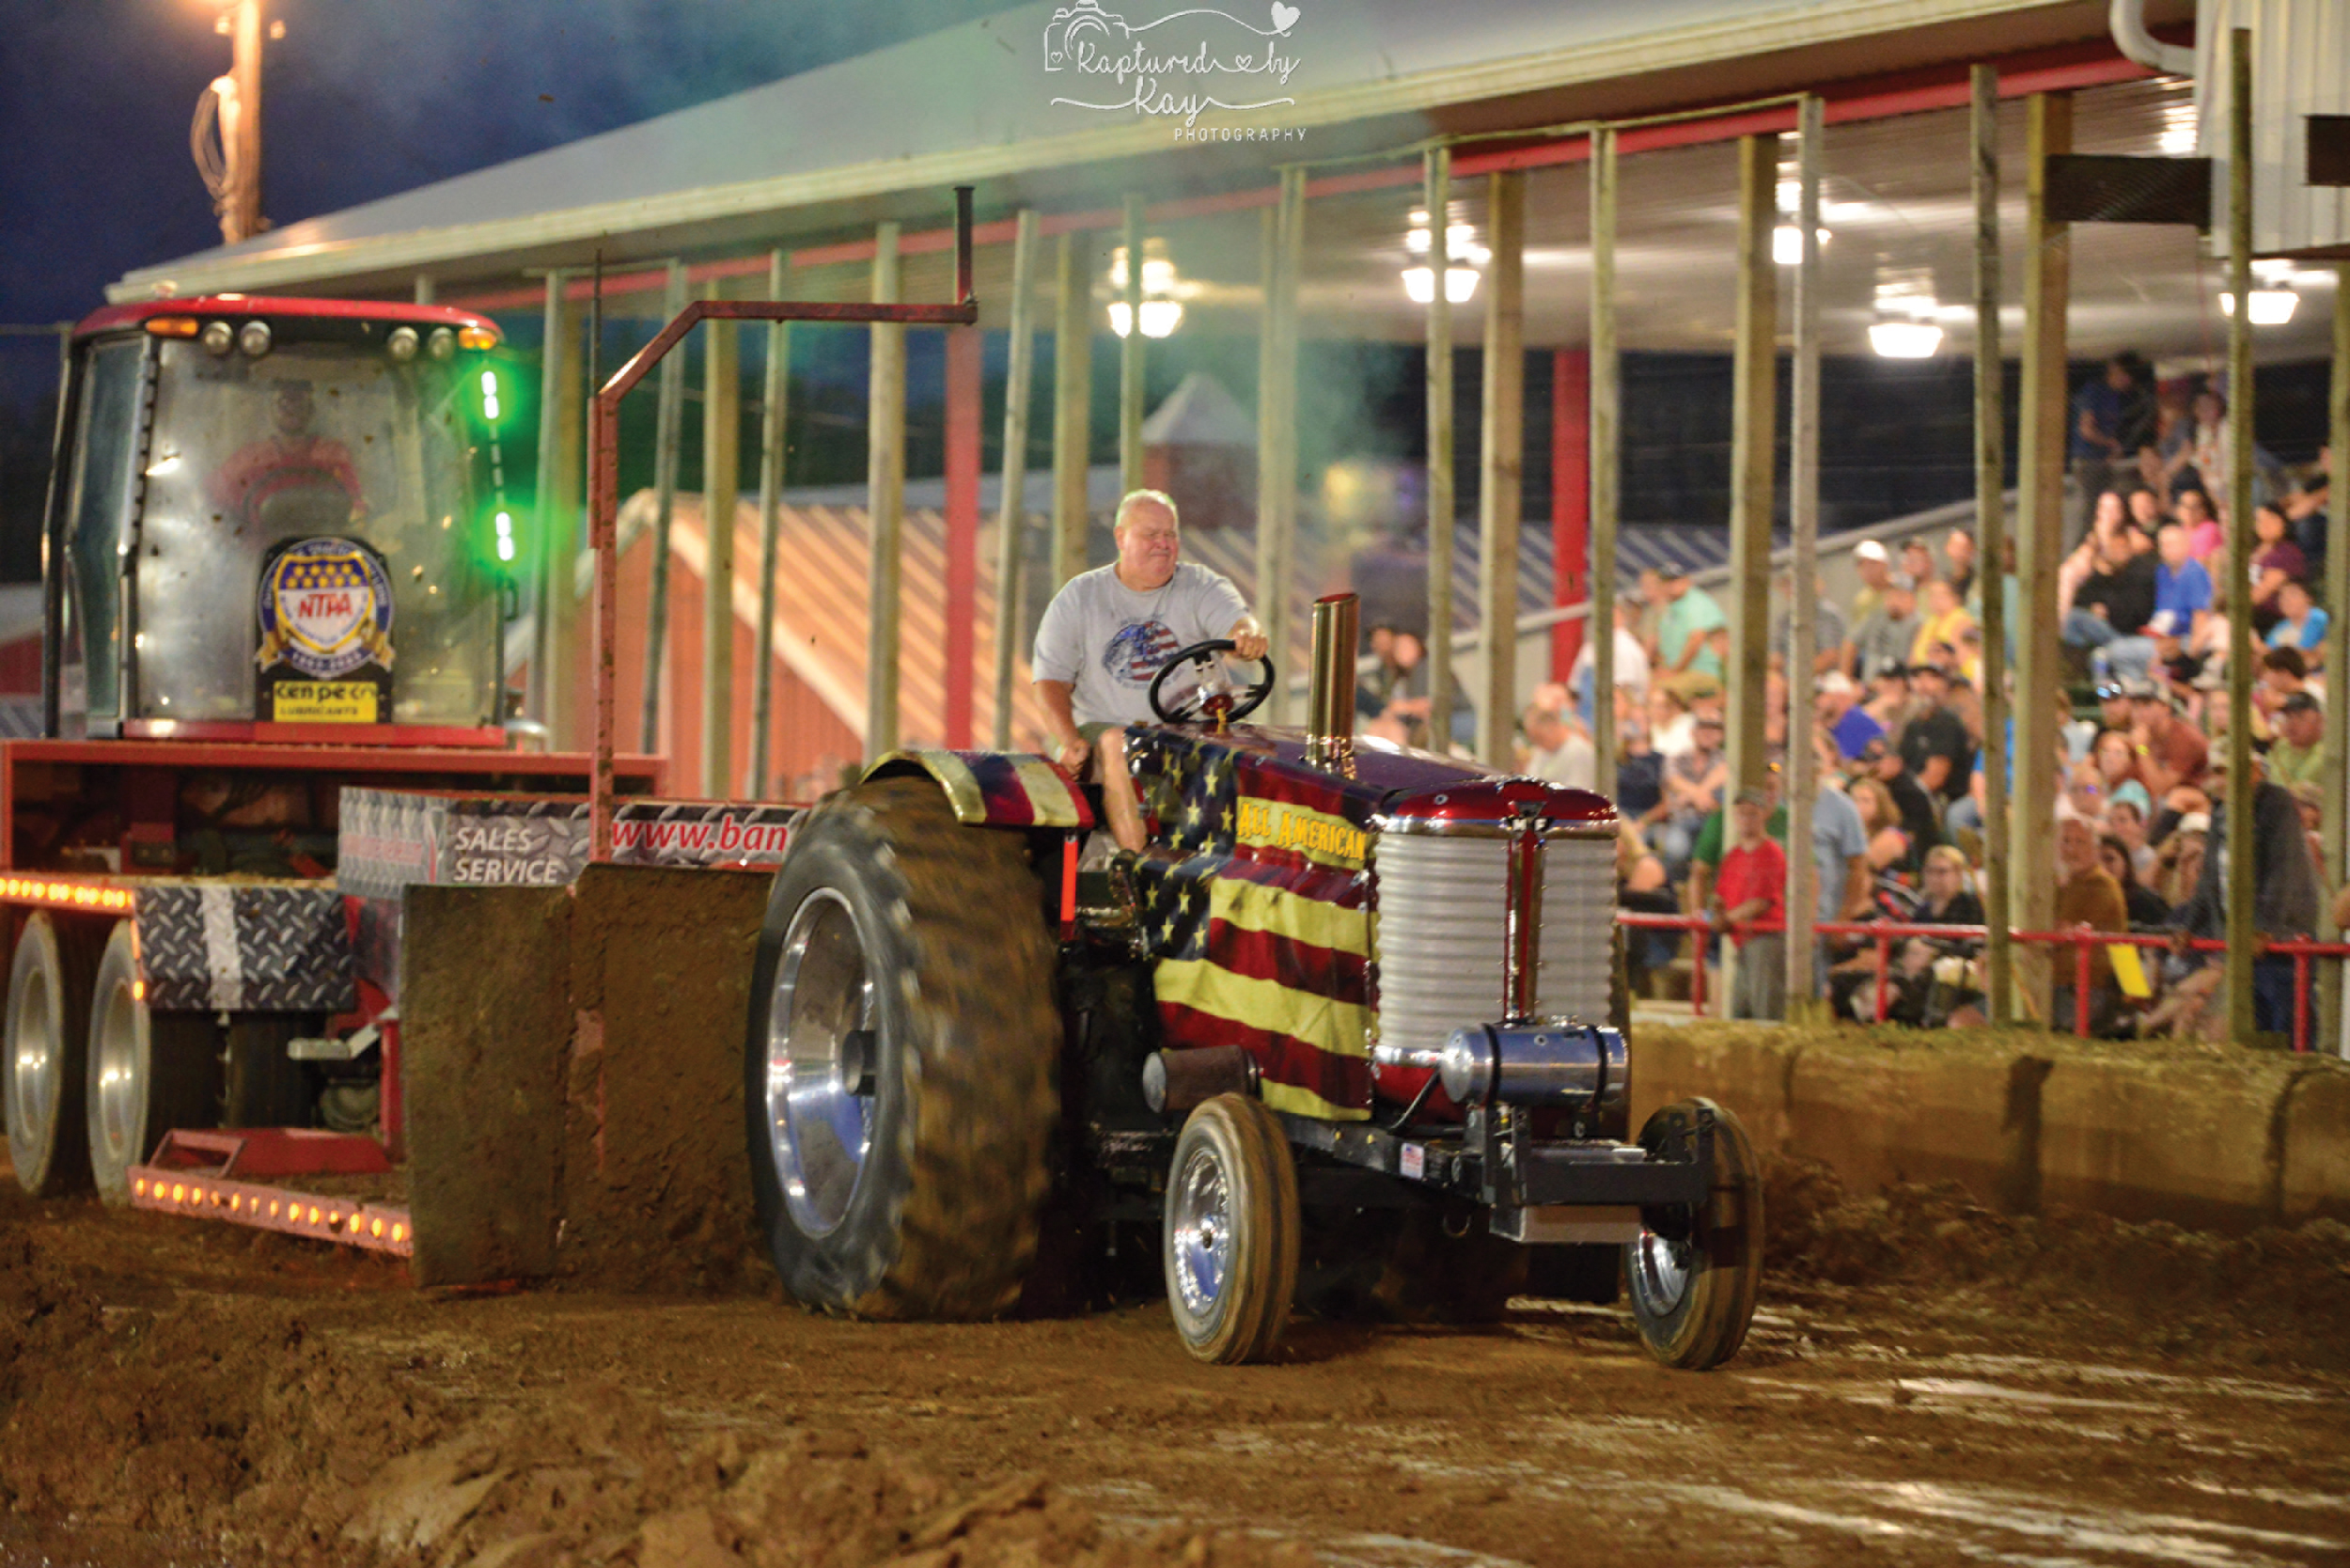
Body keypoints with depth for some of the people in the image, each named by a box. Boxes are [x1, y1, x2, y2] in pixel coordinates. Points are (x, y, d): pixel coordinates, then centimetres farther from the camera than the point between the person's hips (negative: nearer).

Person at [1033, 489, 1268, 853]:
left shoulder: (1200, 587, 9)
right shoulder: (1079, 597, 9)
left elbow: (1237, 623, -11)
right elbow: (1051, 679, 5)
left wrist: (1250, 635, -38)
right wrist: (1070, 740, -14)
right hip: (1105, 725, -1)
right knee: (1117, 747, -34)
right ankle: (1135, 860, -43)